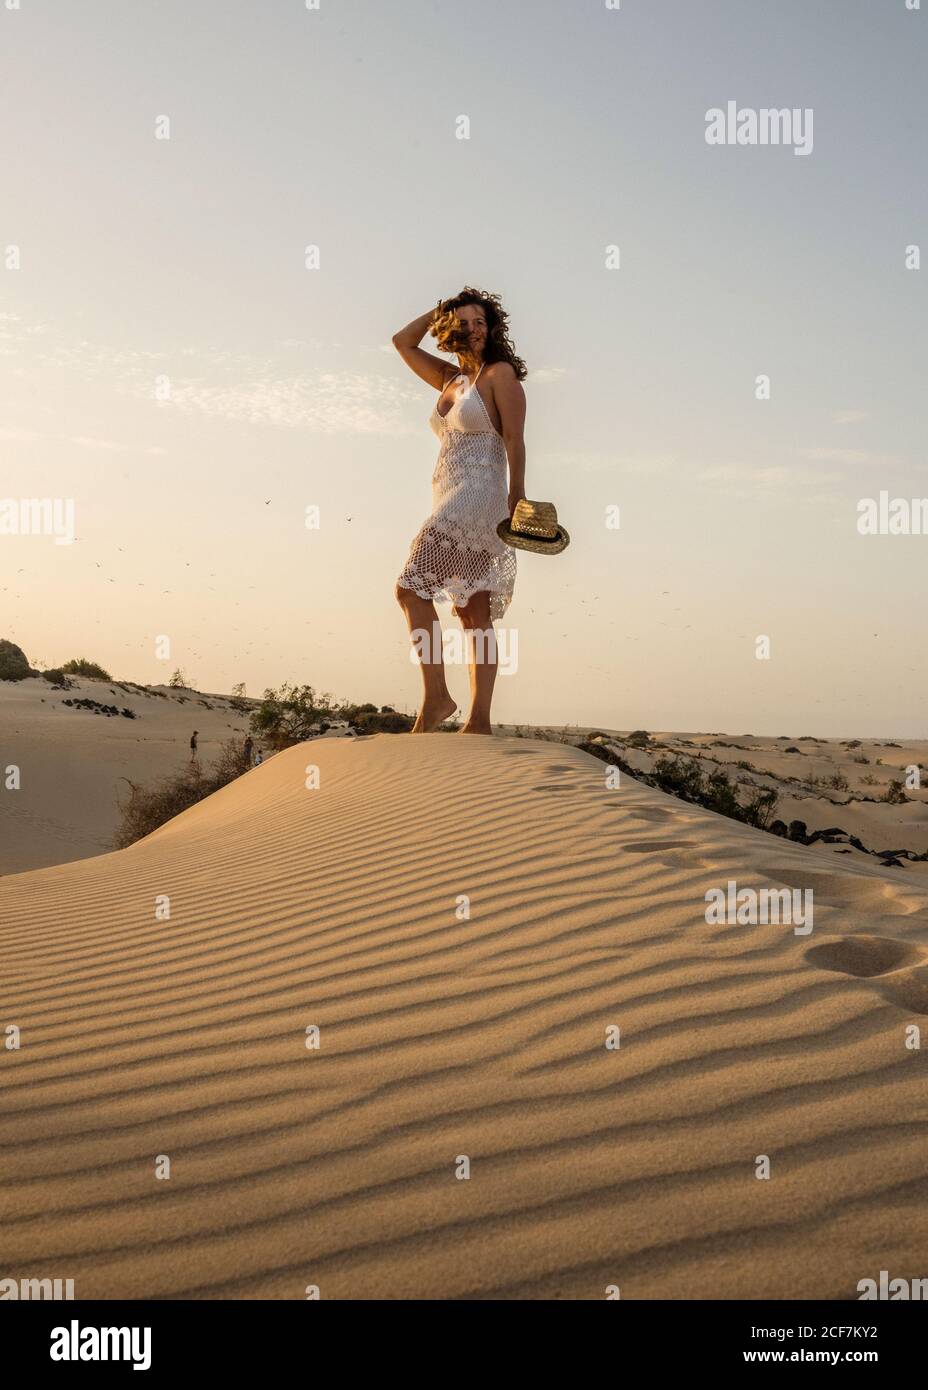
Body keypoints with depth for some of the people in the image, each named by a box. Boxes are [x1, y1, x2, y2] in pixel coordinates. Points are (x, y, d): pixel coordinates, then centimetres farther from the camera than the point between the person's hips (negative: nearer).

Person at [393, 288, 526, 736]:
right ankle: (479, 720, 0)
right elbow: (402, 342, 30)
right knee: (475, 615, 2)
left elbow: (515, 442, -7)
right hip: (449, 501, 8)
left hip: (478, 497, -8)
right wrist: (442, 310, 21)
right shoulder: (450, 380, 20)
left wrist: (517, 507, -13)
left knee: (411, 587, -16)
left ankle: (435, 695, -14)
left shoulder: (500, 373, 0)